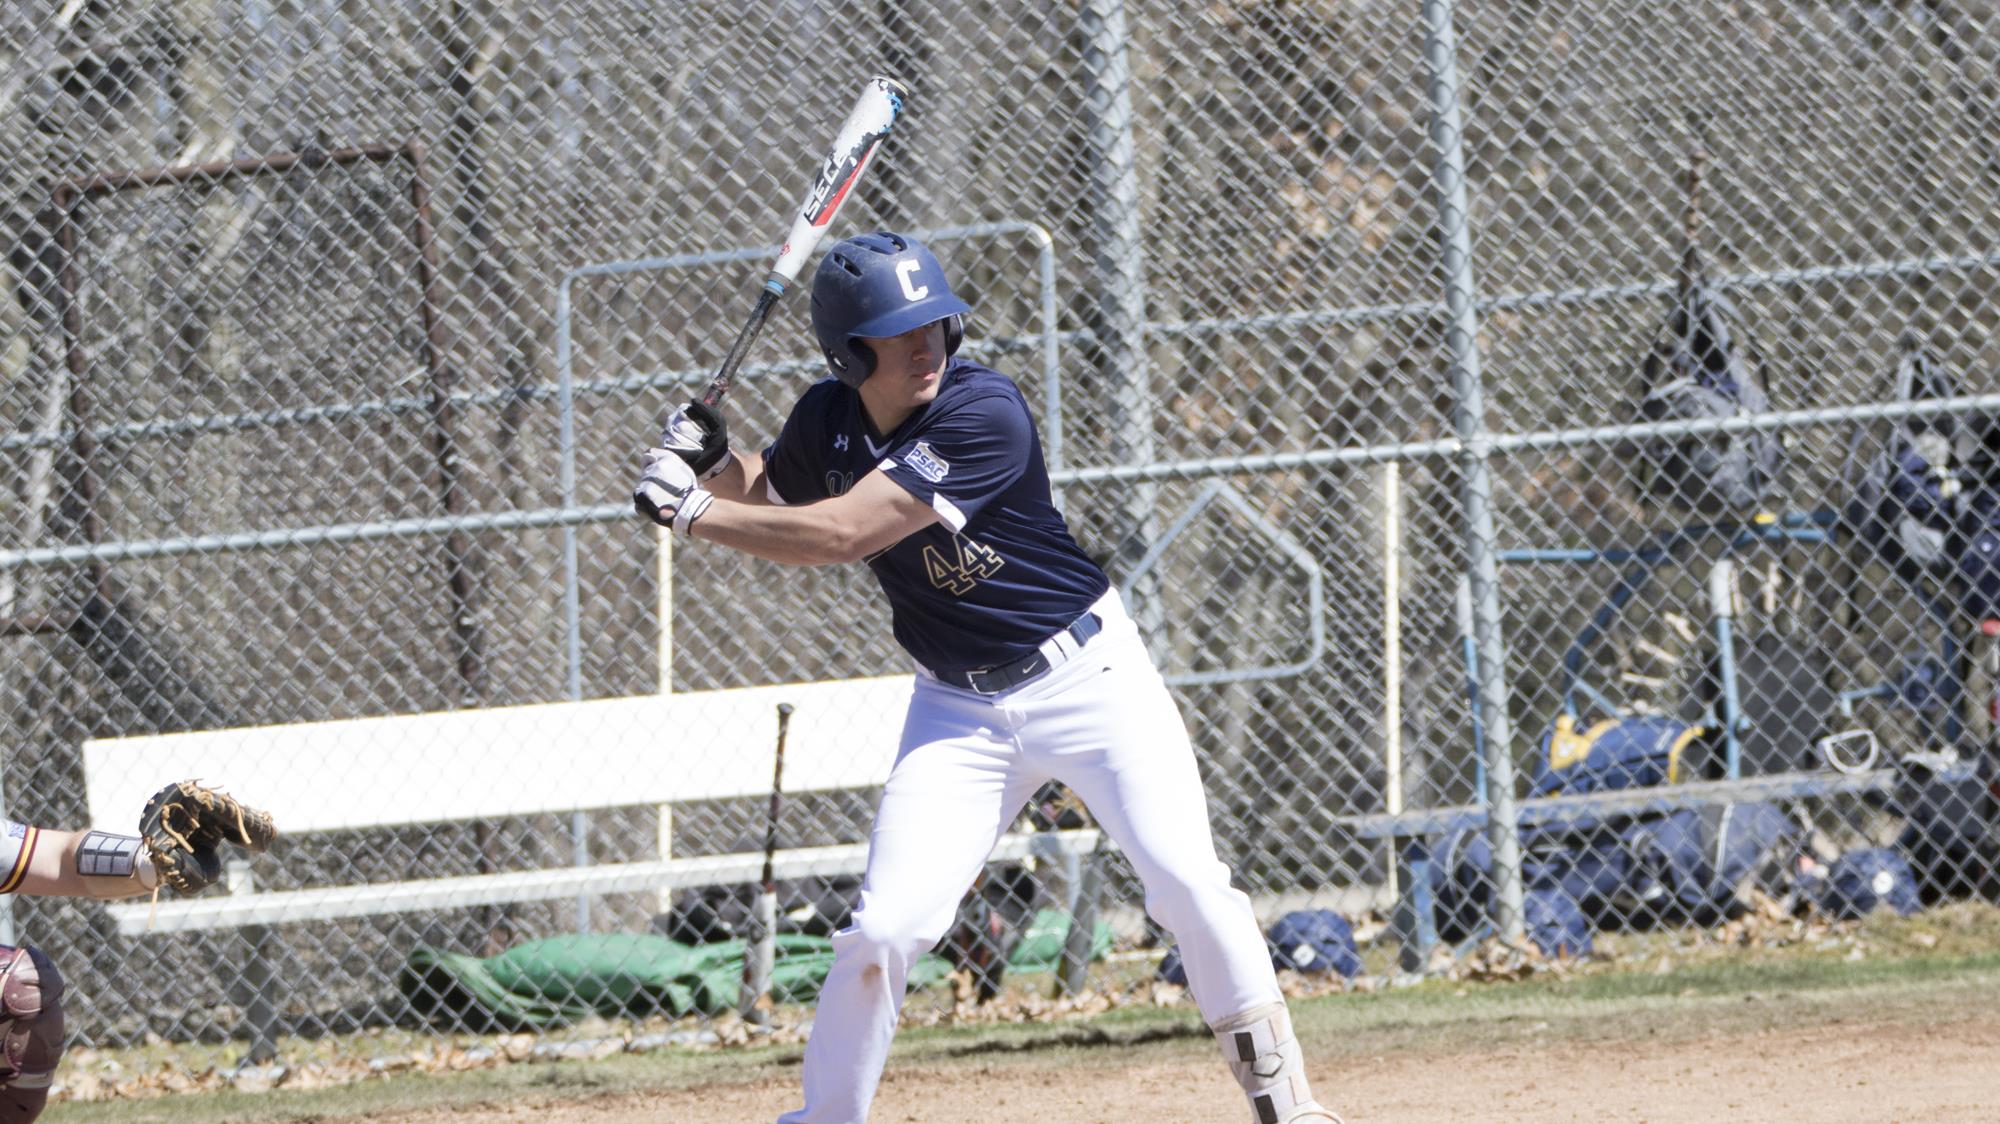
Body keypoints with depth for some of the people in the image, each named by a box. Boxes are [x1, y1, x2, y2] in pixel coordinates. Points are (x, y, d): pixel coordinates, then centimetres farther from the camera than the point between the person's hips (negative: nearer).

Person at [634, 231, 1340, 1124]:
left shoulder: (983, 413, -25)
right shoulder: (829, 422, -4)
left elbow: (840, 533, -29)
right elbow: (768, 496, 18)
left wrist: (694, 513, -23)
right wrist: (712, 460, -5)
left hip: (1085, 674, -4)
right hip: (958, 708, 4)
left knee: (1187, 879, -17)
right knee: (882, 930, -9)